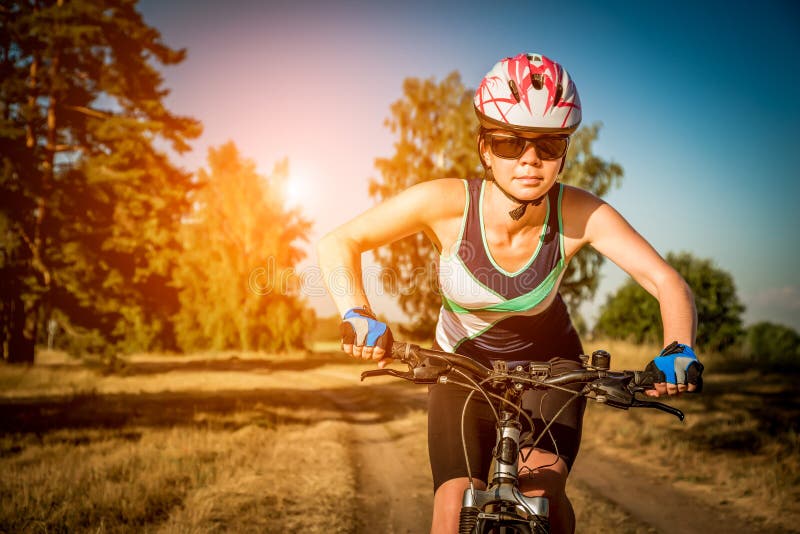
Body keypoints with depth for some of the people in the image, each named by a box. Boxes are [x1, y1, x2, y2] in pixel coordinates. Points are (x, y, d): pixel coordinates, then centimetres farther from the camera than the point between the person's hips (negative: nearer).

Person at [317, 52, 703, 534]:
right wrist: (359, 317, -35)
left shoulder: (579, 214, -27)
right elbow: (338, 244, -19)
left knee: (543, 487, -25)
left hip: (548, 363, 0)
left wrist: (679, 352, -45)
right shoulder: (447, 202, -29)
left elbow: (667, 282, -26)